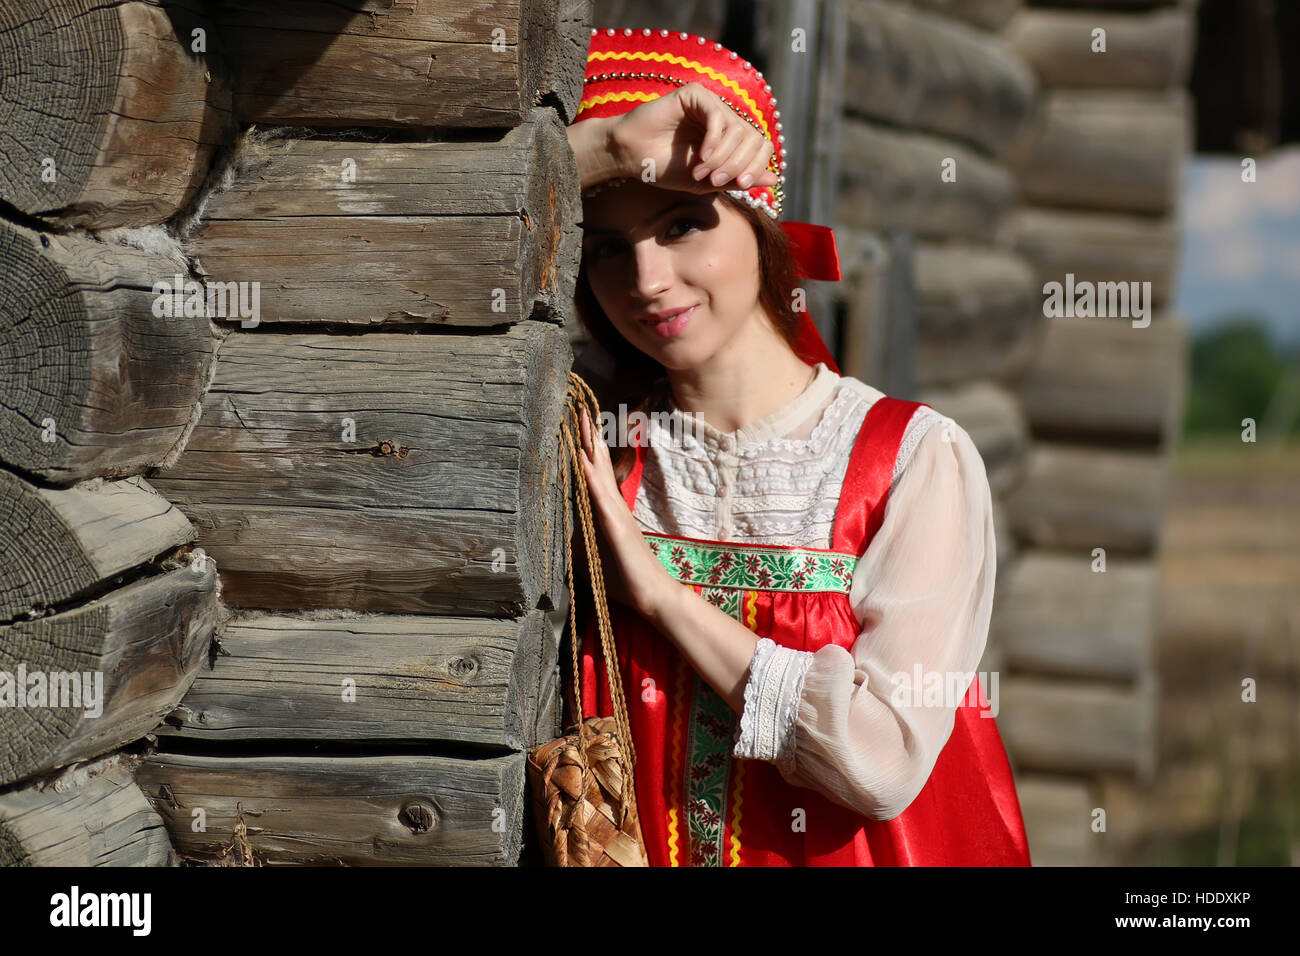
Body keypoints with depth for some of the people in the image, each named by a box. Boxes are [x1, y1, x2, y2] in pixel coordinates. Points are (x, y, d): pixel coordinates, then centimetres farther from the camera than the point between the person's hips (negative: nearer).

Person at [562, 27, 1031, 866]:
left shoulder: (920, 457, -4)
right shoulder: (594, 451, 4)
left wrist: (654, 590, -9)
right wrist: (606, 150, -10)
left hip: (839, 848, -1)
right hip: (631, 848, 1)